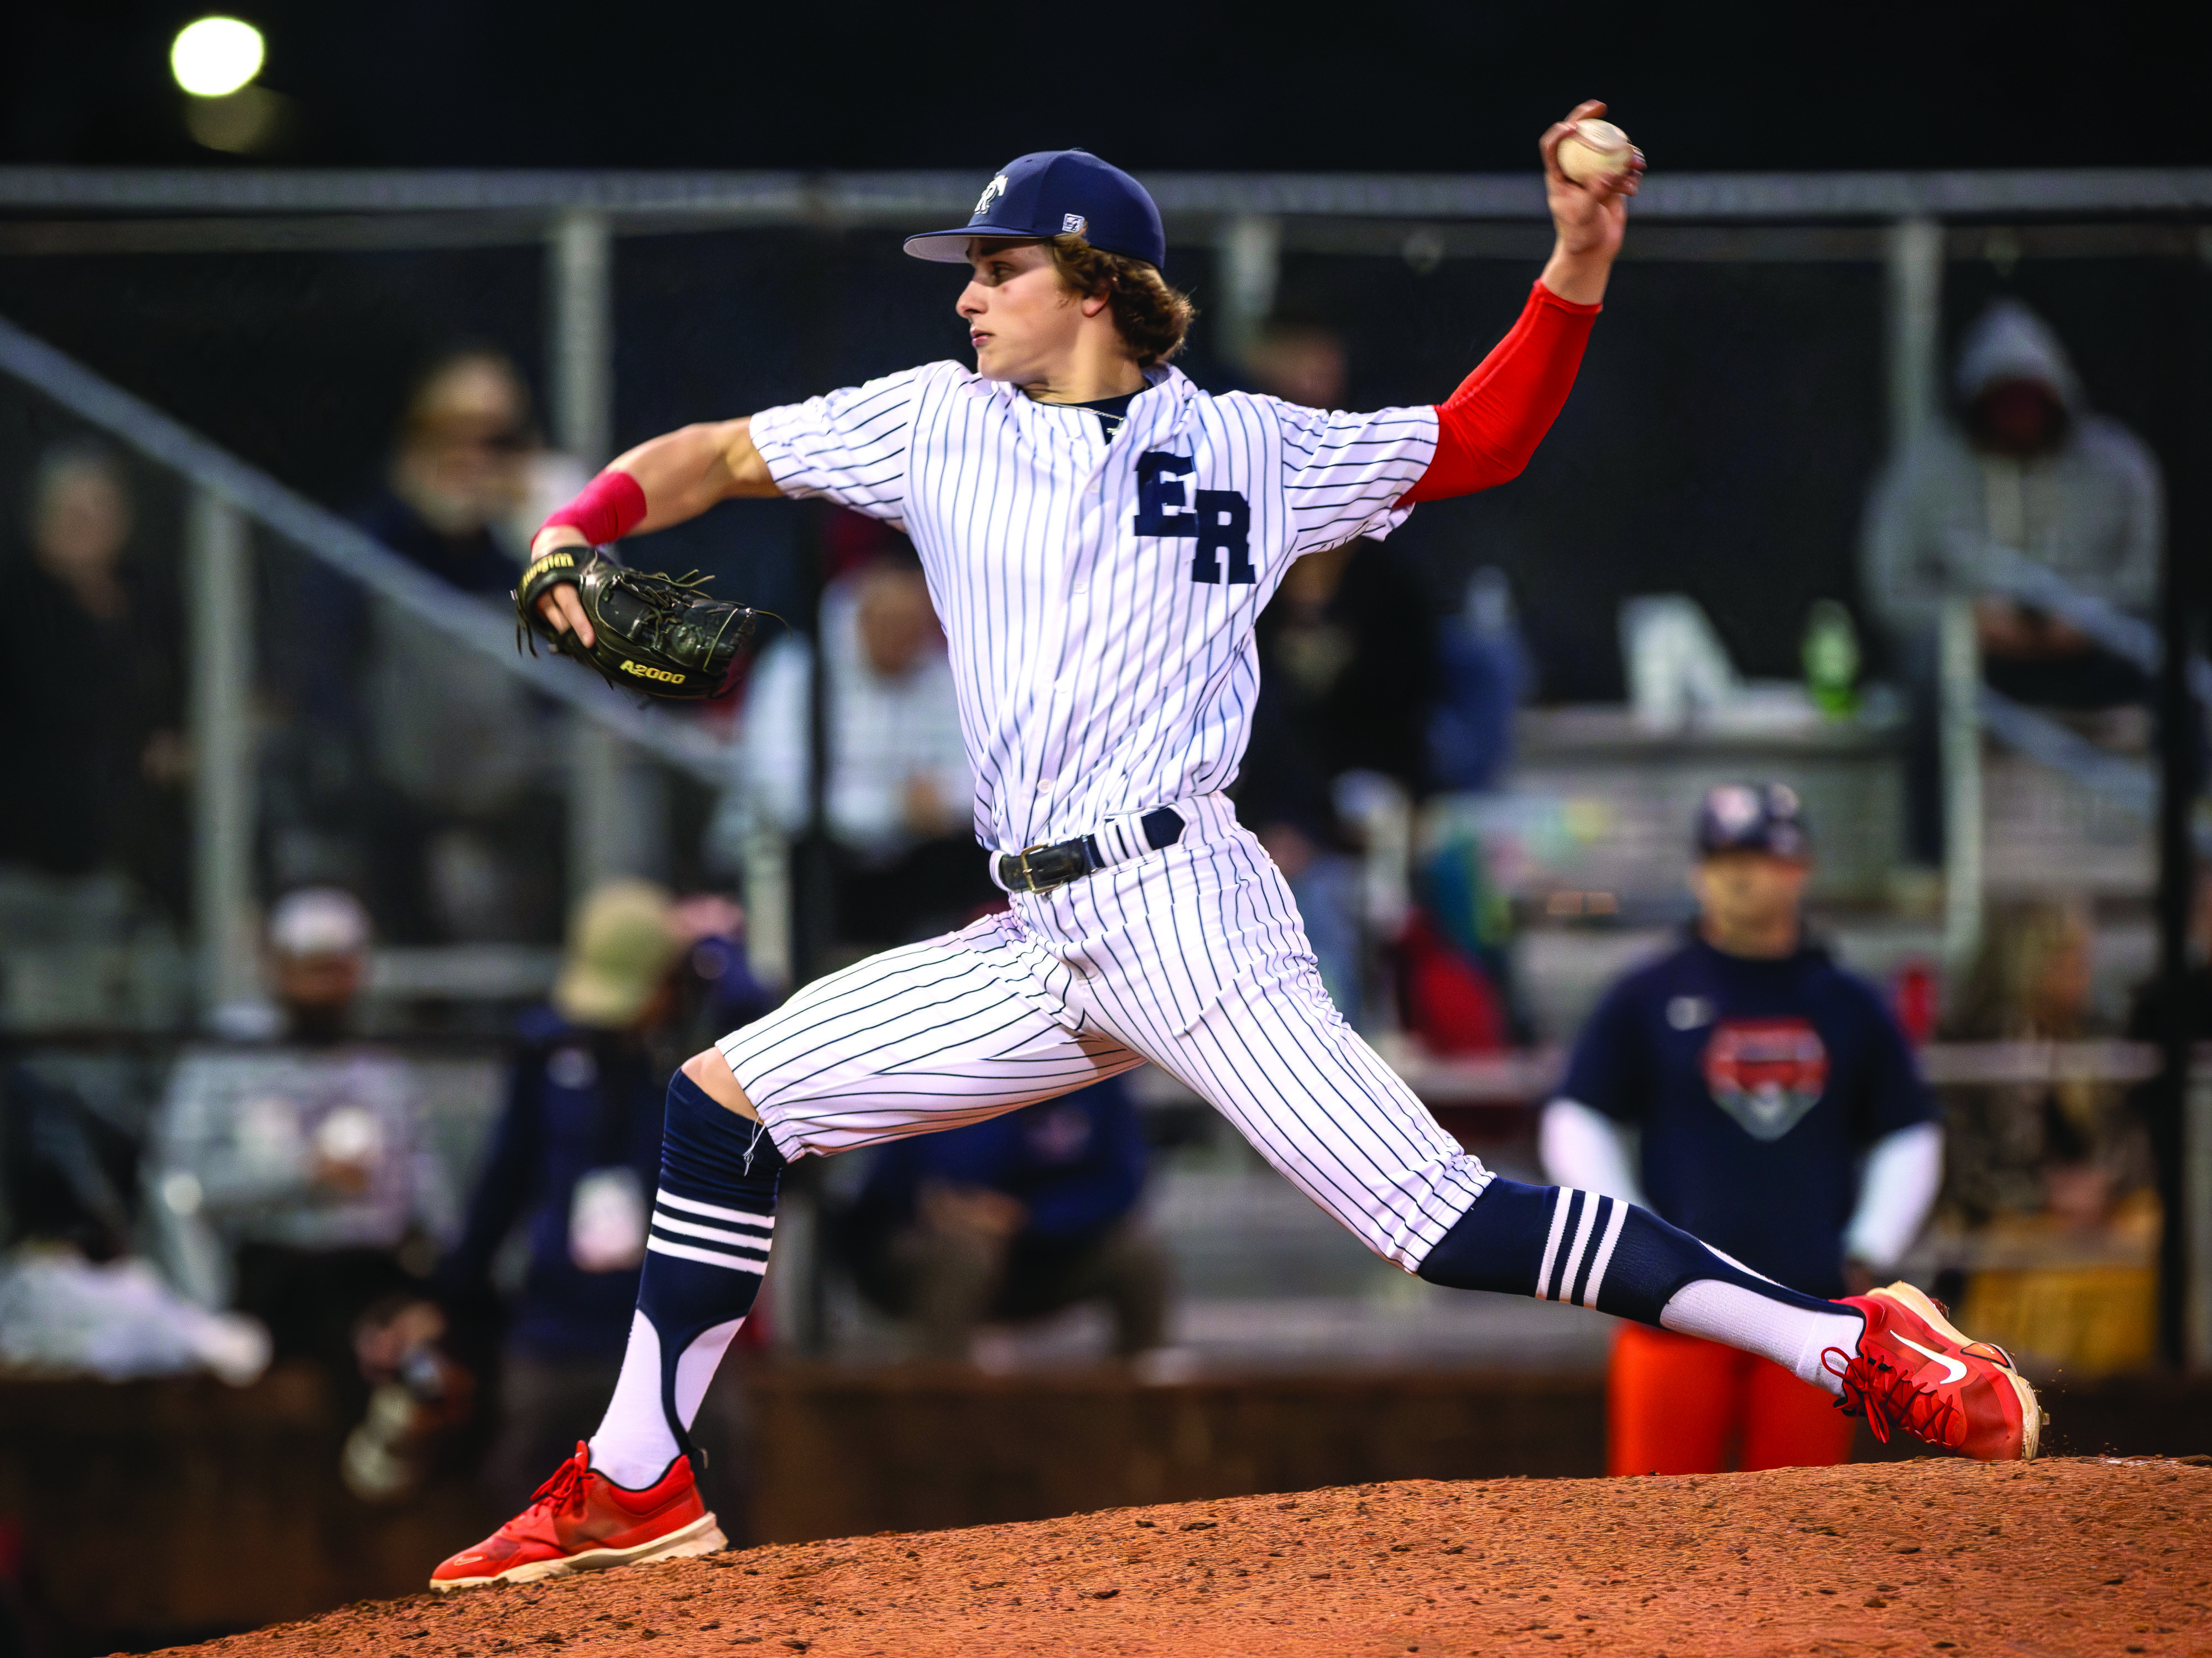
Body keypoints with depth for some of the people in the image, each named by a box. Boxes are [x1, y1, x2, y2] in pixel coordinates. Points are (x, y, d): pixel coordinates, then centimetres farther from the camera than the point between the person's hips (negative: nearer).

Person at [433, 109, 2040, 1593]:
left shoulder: (1243, 445, 6)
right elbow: (715, 454, 18)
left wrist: (1579, 261, -1)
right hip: (1039, 944, 6)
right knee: (727, 1099, 2)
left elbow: (1482, 440, 12)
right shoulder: (940, 423, 14)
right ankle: (633, 1490, 11)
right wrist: (578, 533, -2)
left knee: (1437, 1218, -18)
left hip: (1180, 903, -5)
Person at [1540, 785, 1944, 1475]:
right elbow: (1576, 1128, 7)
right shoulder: (1647, 998, 6)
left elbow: (1908, 1136, 19)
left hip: (1813, 1309, 2)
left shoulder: (1850, 1006, 13)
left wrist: (1868, 1251, 7)